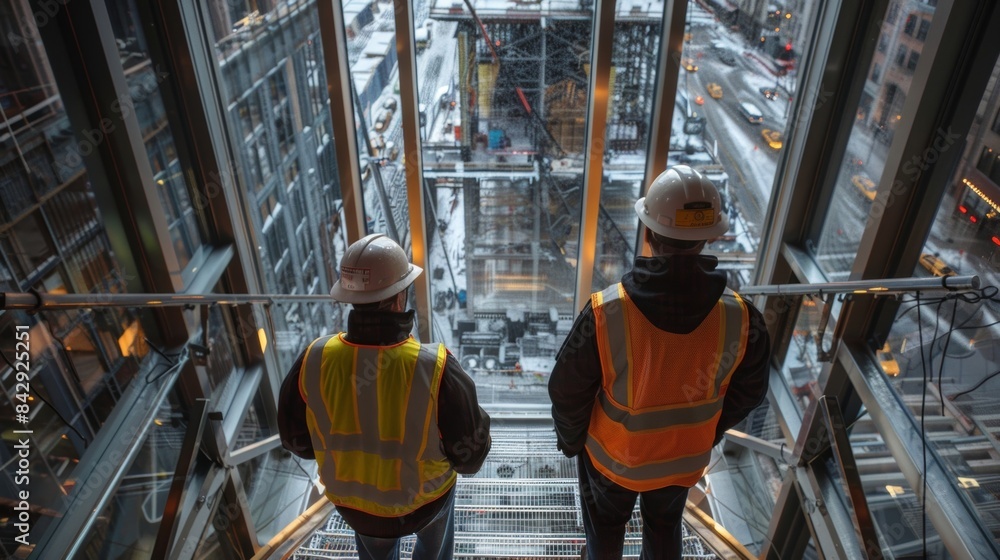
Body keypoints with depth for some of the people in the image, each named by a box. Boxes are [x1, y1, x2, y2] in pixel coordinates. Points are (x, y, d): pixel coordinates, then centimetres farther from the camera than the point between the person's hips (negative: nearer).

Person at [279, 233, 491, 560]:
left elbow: (297, 441, -10)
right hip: (423, 500, -2)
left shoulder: (313, 363, -28)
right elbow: (470, 457, -23)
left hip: (351, 499, 2)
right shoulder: (436, 370, -37)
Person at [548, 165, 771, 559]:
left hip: (613, 455, -2)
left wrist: (570, 440, 1)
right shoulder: (740, 318, -25)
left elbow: (568, 392, -20)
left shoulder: (605, 314, -33)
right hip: (686, 458, 2)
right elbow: (748, 394, -6)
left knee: (605, 526, 30)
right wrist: (709, 434, 13)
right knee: (665, 527, 32)